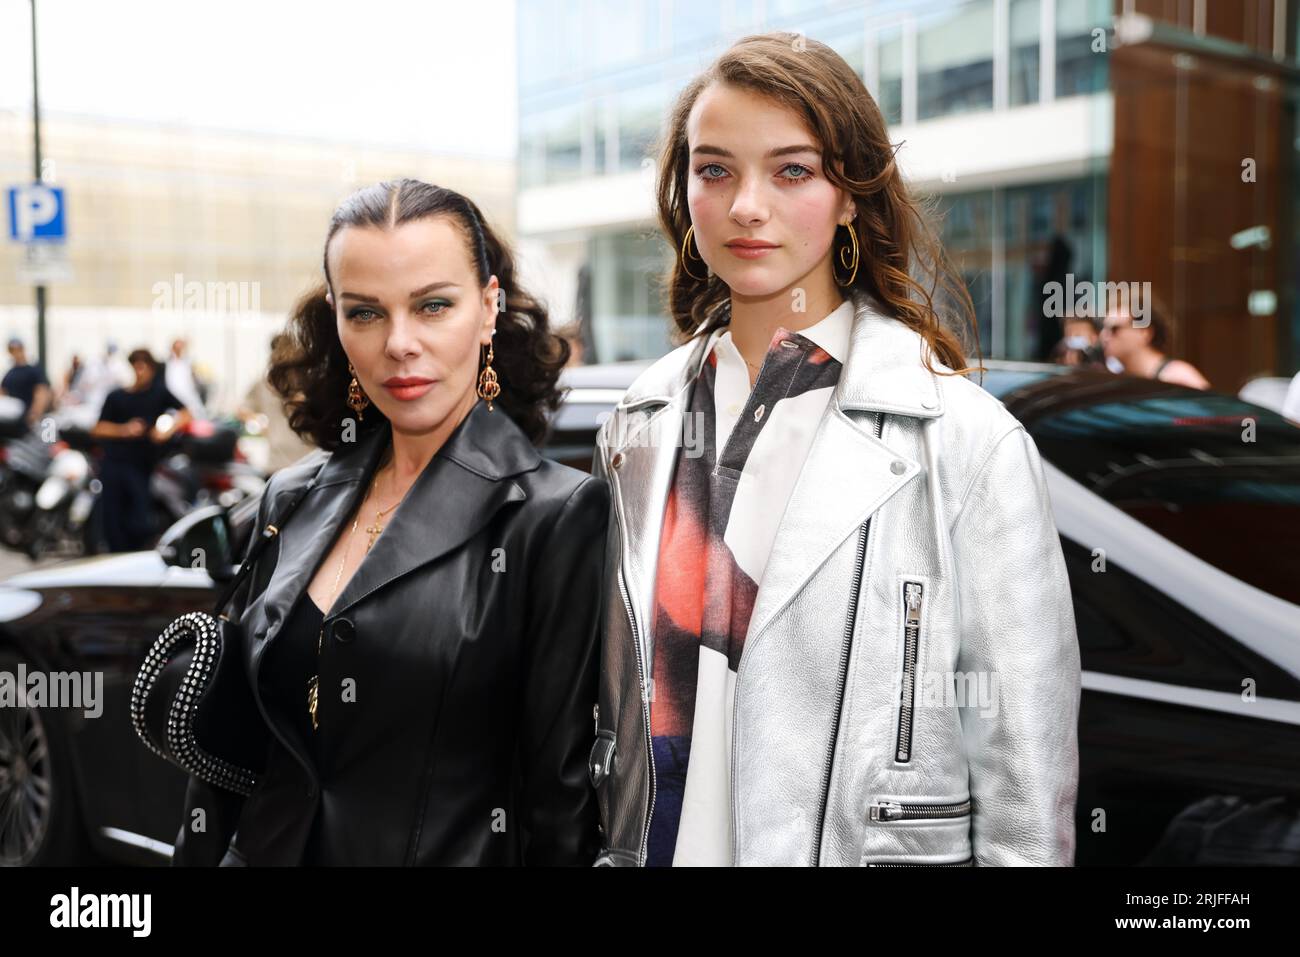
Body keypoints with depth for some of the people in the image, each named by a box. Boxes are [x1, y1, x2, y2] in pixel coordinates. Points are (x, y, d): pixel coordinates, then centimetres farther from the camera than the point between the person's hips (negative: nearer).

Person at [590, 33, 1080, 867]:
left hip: (866, 845, -4)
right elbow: (616, 700, 9)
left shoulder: (968, 442, -14)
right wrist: (609, 848, 9)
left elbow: (1027, 777, -12)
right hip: (654, 844, 4)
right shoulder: (637, 432, 1)